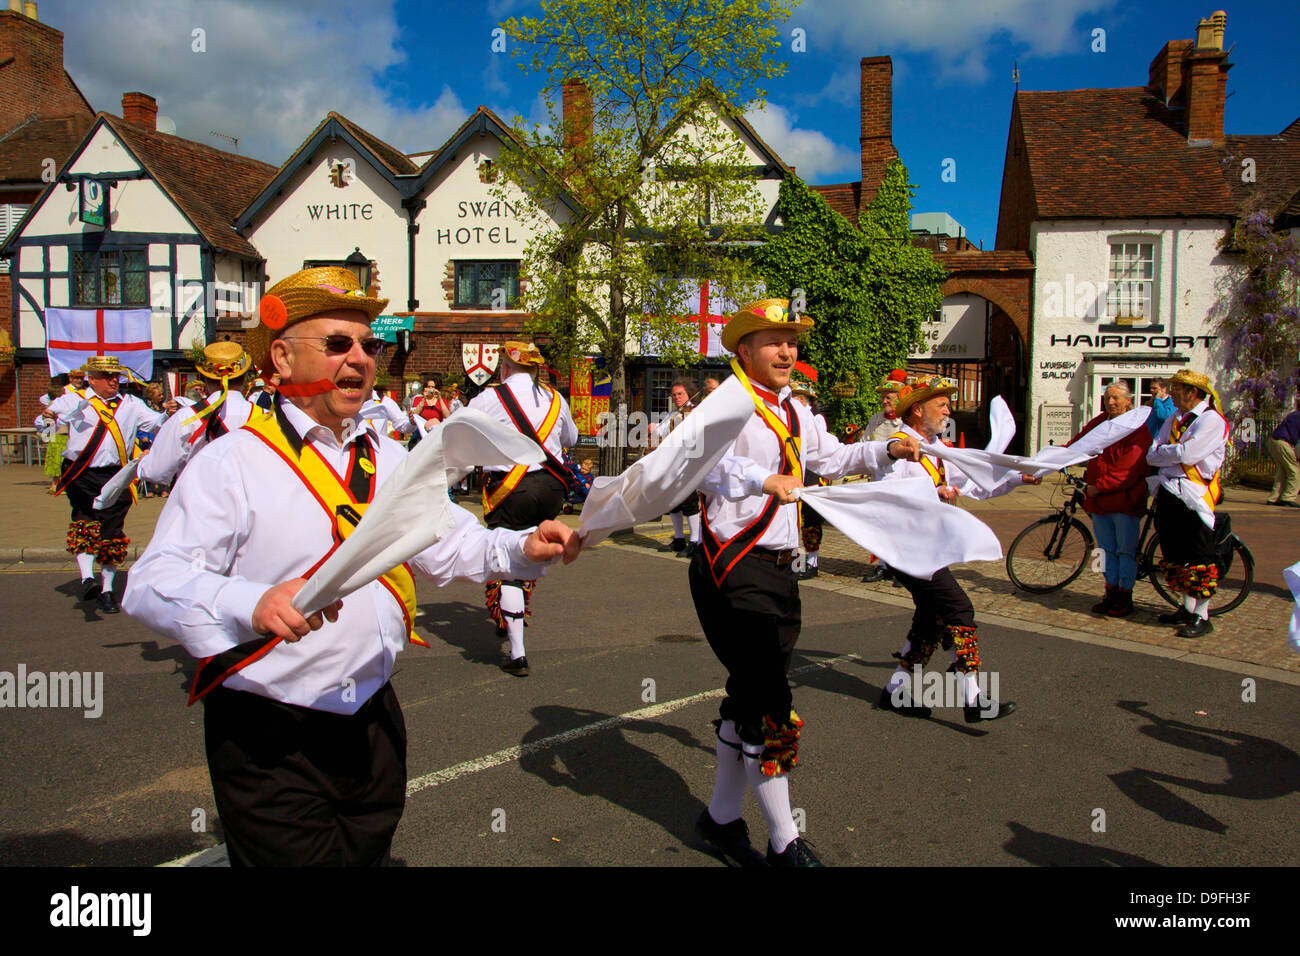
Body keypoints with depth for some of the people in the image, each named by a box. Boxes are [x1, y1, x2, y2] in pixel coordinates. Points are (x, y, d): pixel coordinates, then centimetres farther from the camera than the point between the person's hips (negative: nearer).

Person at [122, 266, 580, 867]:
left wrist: (522, 548, -12)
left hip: (372, 722, 6)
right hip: (269, 739, -6)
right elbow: (152, 584, -20)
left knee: (366, 854, 21)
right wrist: (251, 604, -38)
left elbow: (449, 545, 7)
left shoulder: (390, 461, 10)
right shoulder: (230, 464, -11)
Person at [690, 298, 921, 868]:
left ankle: (722, 816, 30)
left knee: (750, 697, 16)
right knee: (770, 707, -7)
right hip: (734, 570, -9)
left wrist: (886, 451, 18)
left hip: (778, 570, 9)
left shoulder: (796, 413, 16)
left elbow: (833, 458, 31)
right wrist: (762, 479, -46)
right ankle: (784, 842, 8)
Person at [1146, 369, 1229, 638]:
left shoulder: (1212, 420, -9)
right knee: (1174, 553, 14)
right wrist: (1174, 454, -11)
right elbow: (1151, 455, 7)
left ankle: (1201, 616, 1)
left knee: (1197, 558, -5)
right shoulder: (1173, 419, 15)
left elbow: (1187, 454, -21)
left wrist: (1161, 451, -5)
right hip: (1168, 493, 8)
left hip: (1194, 495, -8)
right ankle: (1187, 608, 25)